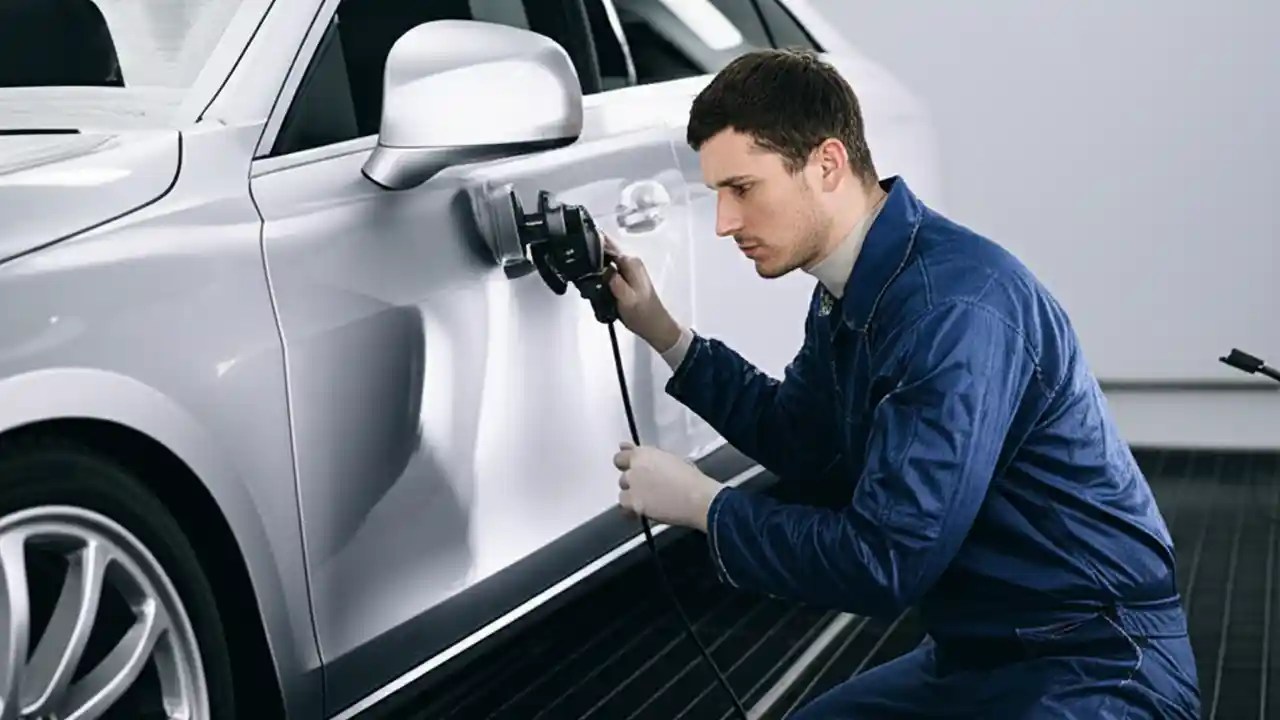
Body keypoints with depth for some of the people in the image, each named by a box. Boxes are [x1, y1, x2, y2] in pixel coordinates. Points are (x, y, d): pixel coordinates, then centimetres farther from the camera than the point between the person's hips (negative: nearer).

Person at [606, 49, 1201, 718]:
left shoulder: (955, 308, -26)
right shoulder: (846, 296, 3)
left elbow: (883, 563, -28)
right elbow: (801, 444, 18)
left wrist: (702, 504, -15)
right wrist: (659, 330, 11)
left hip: (1094, 666, -9)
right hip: (976, 654, 9)